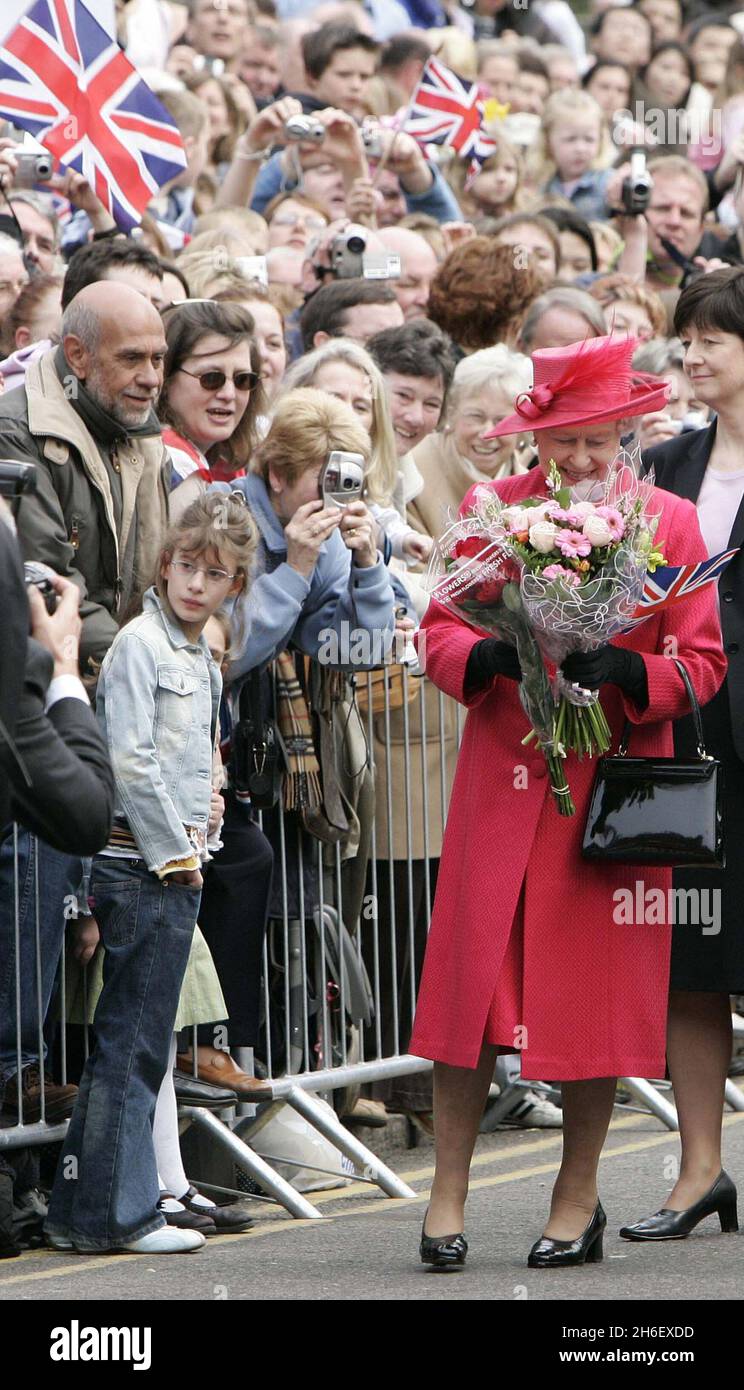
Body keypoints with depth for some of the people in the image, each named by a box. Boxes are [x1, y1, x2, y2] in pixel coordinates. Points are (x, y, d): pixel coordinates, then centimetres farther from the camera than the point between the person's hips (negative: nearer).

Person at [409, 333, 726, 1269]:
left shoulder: (667, 522, 2)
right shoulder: (488, 512, 5)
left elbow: (701, 663, 0)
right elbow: (440, 635, 5)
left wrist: (623, 672, -19)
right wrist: (497, 657, -17)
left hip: (611, 783, -1)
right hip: (502, 778, 1)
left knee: (596, 985, 3)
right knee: (474, 973, -4)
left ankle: (578, 1200, 14)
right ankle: (448, 1194, 4)